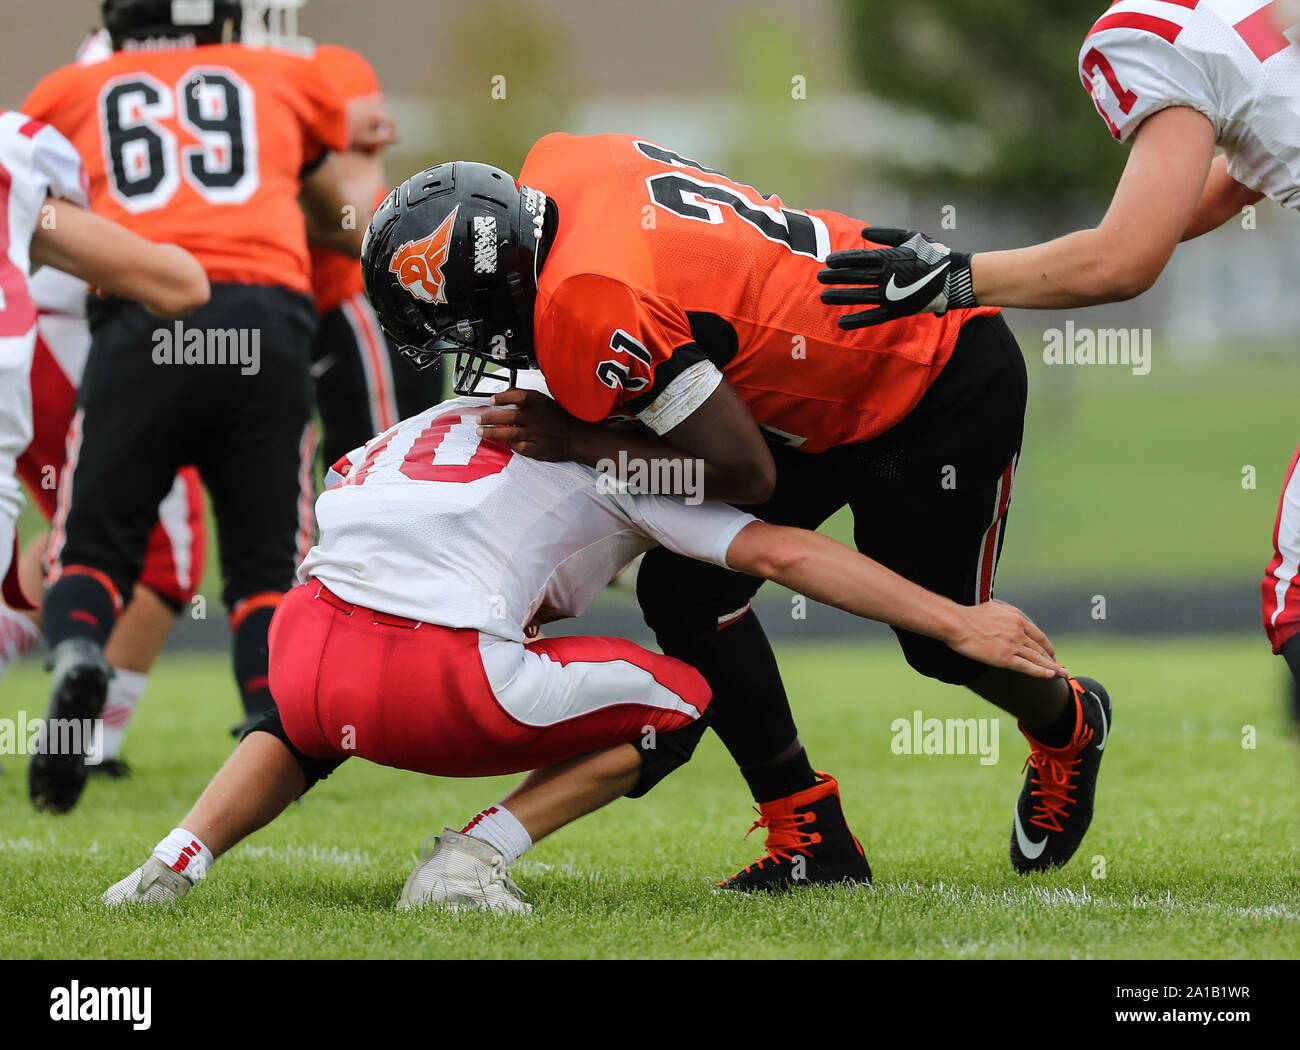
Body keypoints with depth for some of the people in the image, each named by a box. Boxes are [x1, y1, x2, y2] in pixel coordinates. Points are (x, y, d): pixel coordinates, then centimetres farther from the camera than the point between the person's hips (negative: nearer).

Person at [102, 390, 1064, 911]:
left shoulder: (460, 415, 31)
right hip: (438, 675, -6)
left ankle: (178, 859, 18)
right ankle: (478, 855, 2)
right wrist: (957, 625, 9)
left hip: (308, 638, 6)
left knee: (314, 717, 43)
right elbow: (781, 555, 7)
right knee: (676, 705, 16)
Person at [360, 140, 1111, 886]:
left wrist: (578, 443, -21)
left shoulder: (591, 307, -36)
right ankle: (812, 839, 8)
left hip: (947, 385, -9)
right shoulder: (557, 171, -12)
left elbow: (747, 474, -26)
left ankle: (1069, 728, 42)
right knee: (688, 589, -1)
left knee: (940, 638, 9)